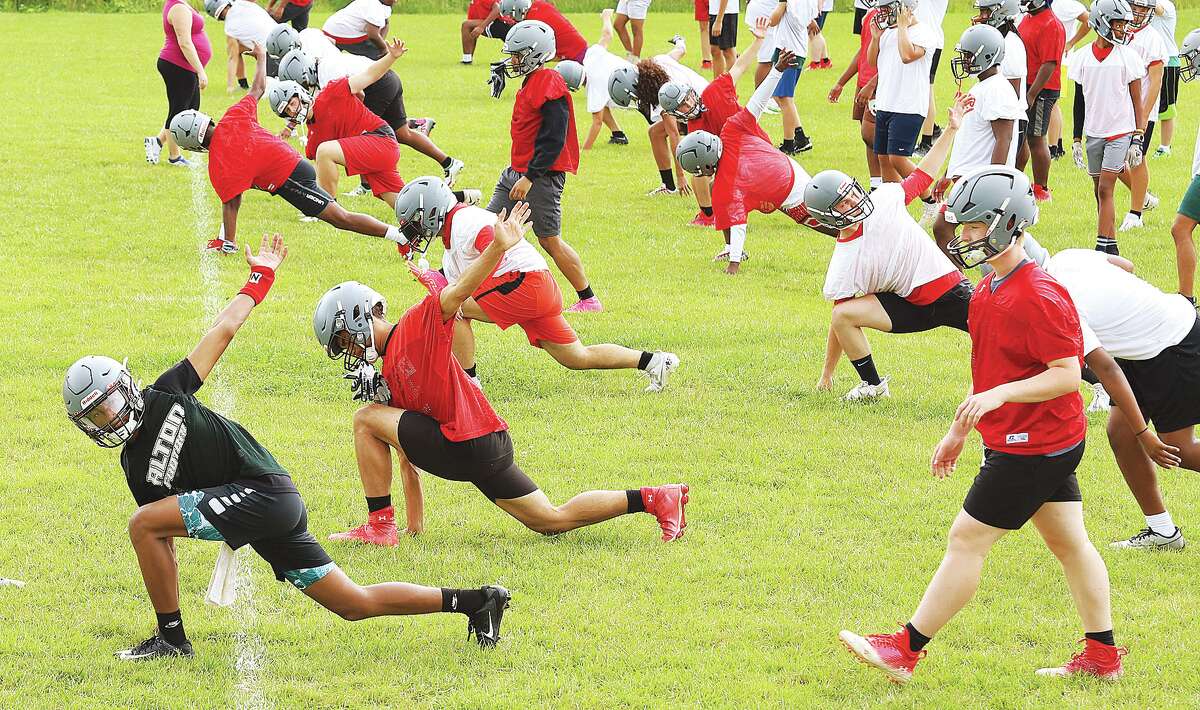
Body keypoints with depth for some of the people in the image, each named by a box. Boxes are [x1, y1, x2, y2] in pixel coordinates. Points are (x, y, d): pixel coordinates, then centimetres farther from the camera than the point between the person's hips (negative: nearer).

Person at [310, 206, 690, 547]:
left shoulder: (417, 325, -5)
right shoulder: (388, 373, 21)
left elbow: (459, 291, -21)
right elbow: (406, 453, 23)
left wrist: (499, 247, -40)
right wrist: (414, 526, 23)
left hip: (469, 445, -10)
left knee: (366, 420, -2)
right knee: (554, 521, 12)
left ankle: (378, 524, -1)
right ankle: (658, 498, 12)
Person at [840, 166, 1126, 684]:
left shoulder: (1040, 297, -21)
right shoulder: (989, 291, 11)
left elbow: (1067, 375, -23)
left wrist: (999, 395, -31)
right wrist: (959, 432, 21)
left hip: (1030, 447, -10)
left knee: (967, 540, -5)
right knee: (1069, 544, 13)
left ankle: (906, 650, 1)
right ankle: (1103, 657, 20)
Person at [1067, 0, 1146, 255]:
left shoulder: (1127, 57, -5)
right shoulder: (1082, 57, 3)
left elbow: (1137, 101, -2)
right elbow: (1079, 102, 10)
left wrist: (1137, 139, -8)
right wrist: (1076, 139, 10)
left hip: (1120, 132, -4)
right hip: (1093, 133, 4)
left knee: (1105, 189, -12)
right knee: (1100, 192, 8)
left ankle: (1103, 246, -12)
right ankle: (1111, 247, 16)